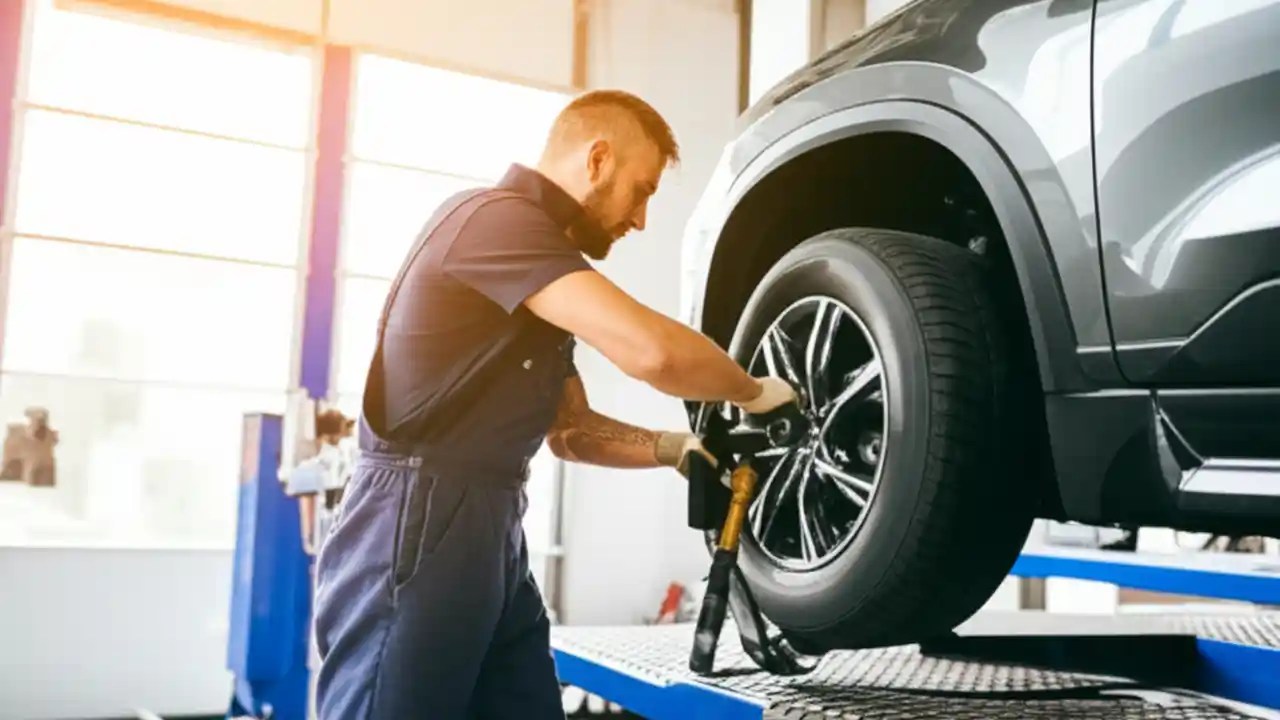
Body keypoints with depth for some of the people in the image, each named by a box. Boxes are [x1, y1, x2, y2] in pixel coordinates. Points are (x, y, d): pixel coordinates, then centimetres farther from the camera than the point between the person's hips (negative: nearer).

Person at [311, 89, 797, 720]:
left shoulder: (543, 277, 19)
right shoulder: (497, 217, -13)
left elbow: (571, 429, 22)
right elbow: (651, 351, -24)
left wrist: (673, 447, 6)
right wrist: (752, 392, -6)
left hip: (494, 535, 10)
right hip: (415, 531, -9)